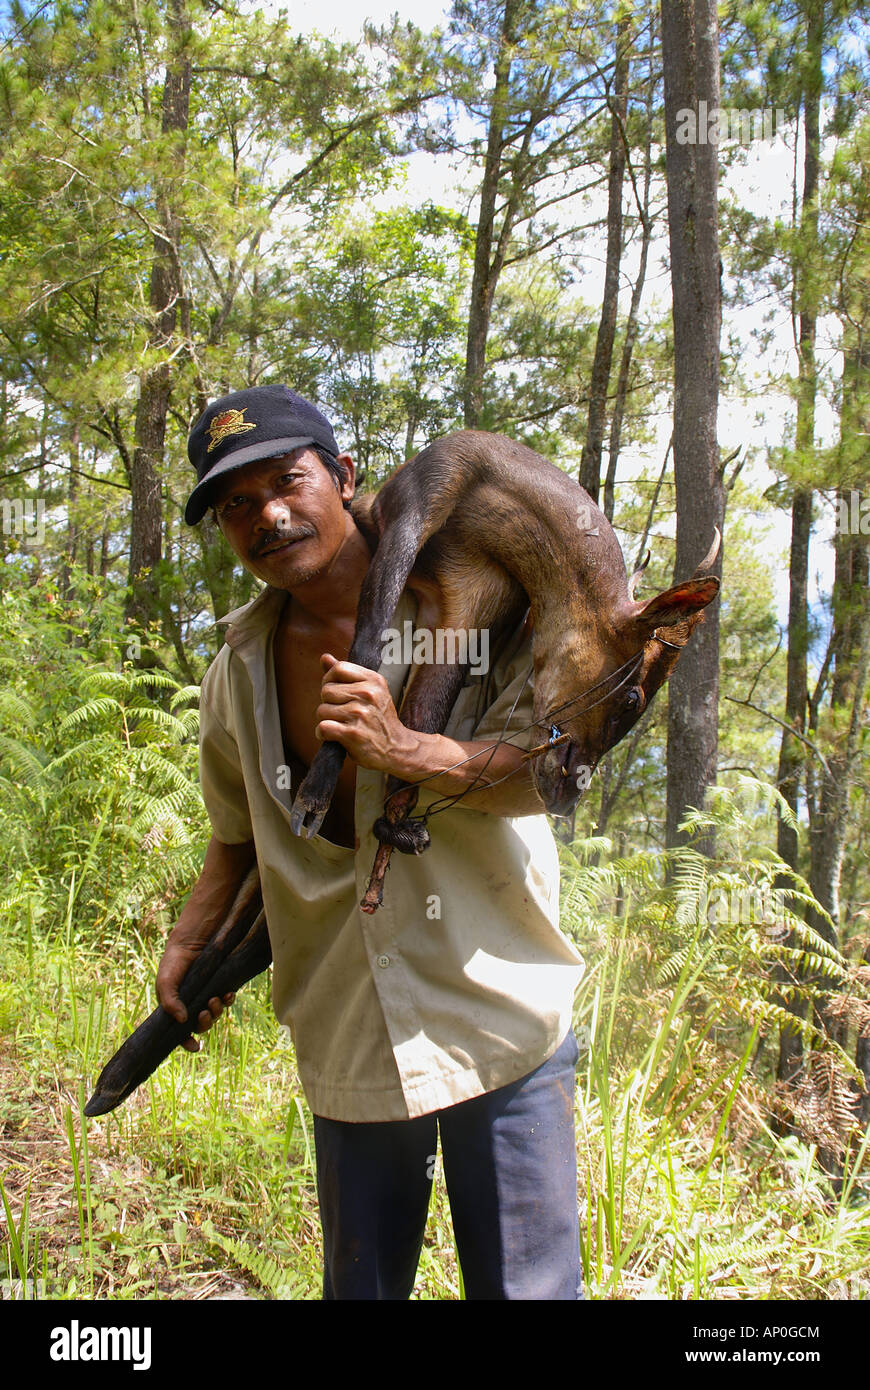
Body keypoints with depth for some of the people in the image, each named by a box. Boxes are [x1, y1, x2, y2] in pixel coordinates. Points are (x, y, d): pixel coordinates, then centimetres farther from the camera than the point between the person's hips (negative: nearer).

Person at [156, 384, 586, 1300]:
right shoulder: (237, 676, 7)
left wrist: (405, 752, -29)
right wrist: (186, 948, 6)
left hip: (498, 1026, -3)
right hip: (346, 1044, 4)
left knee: (526, 1285, 3)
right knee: (358, 1284, 18)